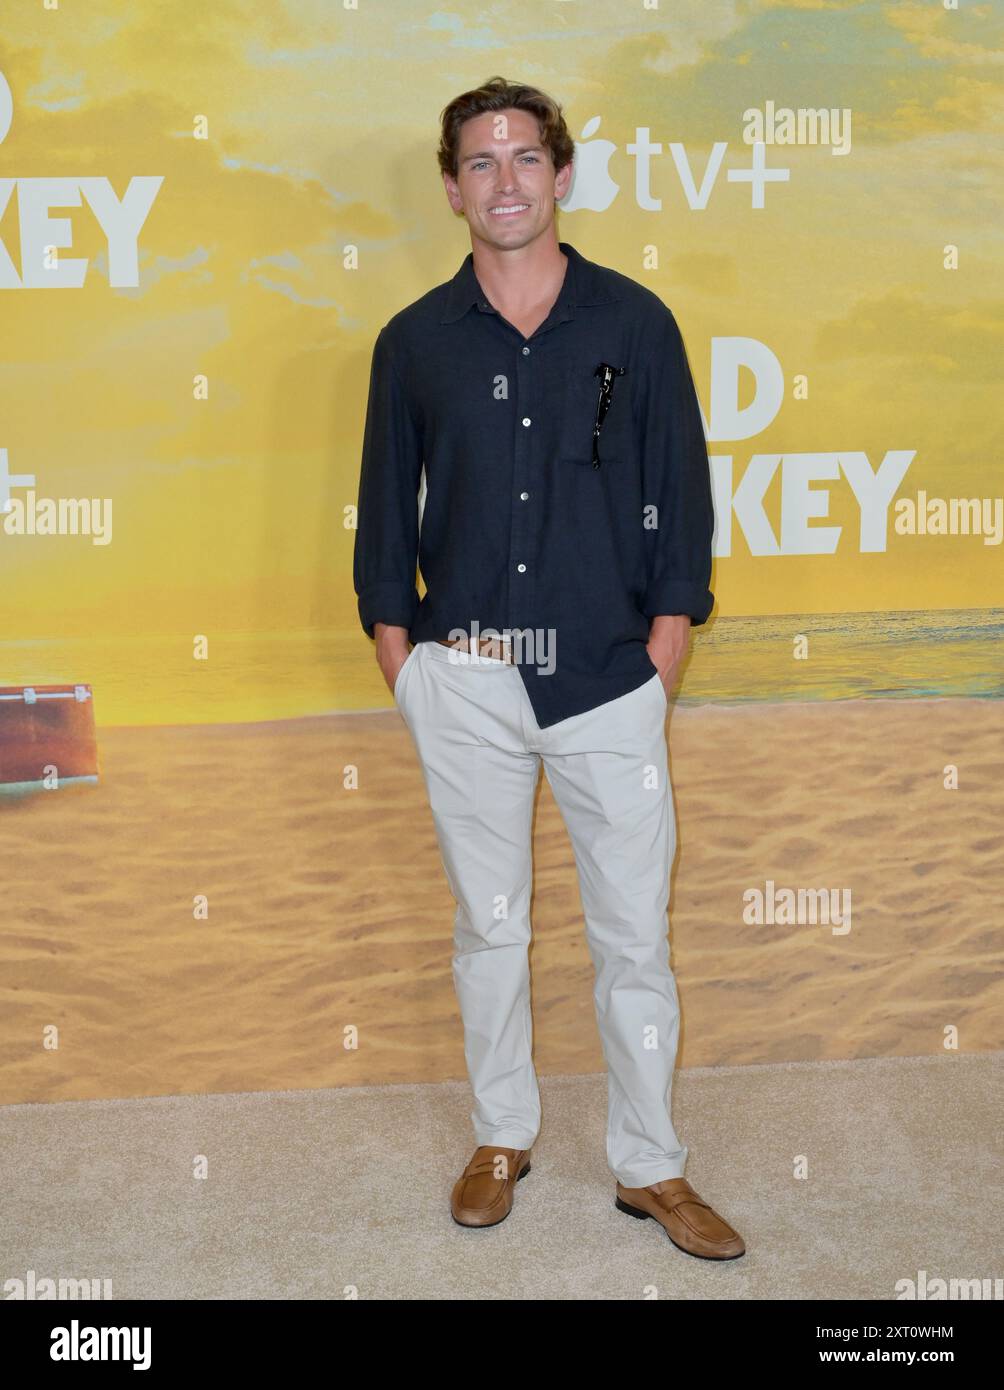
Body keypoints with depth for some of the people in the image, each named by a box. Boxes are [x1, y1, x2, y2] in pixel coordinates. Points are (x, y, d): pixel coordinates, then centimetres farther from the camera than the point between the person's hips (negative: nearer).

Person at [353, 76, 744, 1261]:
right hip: (467, 683, 1)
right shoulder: (415, 341, 5)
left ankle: (648, 1164, 21)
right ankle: (502, 1136, 30)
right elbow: (385, 516, 9)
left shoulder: (633, 322, 1)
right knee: (488, 924, 12)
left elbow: (682, 499, 3)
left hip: (608, 679, -1)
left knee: (634, 935, 5)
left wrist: (659, 660, -4)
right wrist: (403, 671, 3)